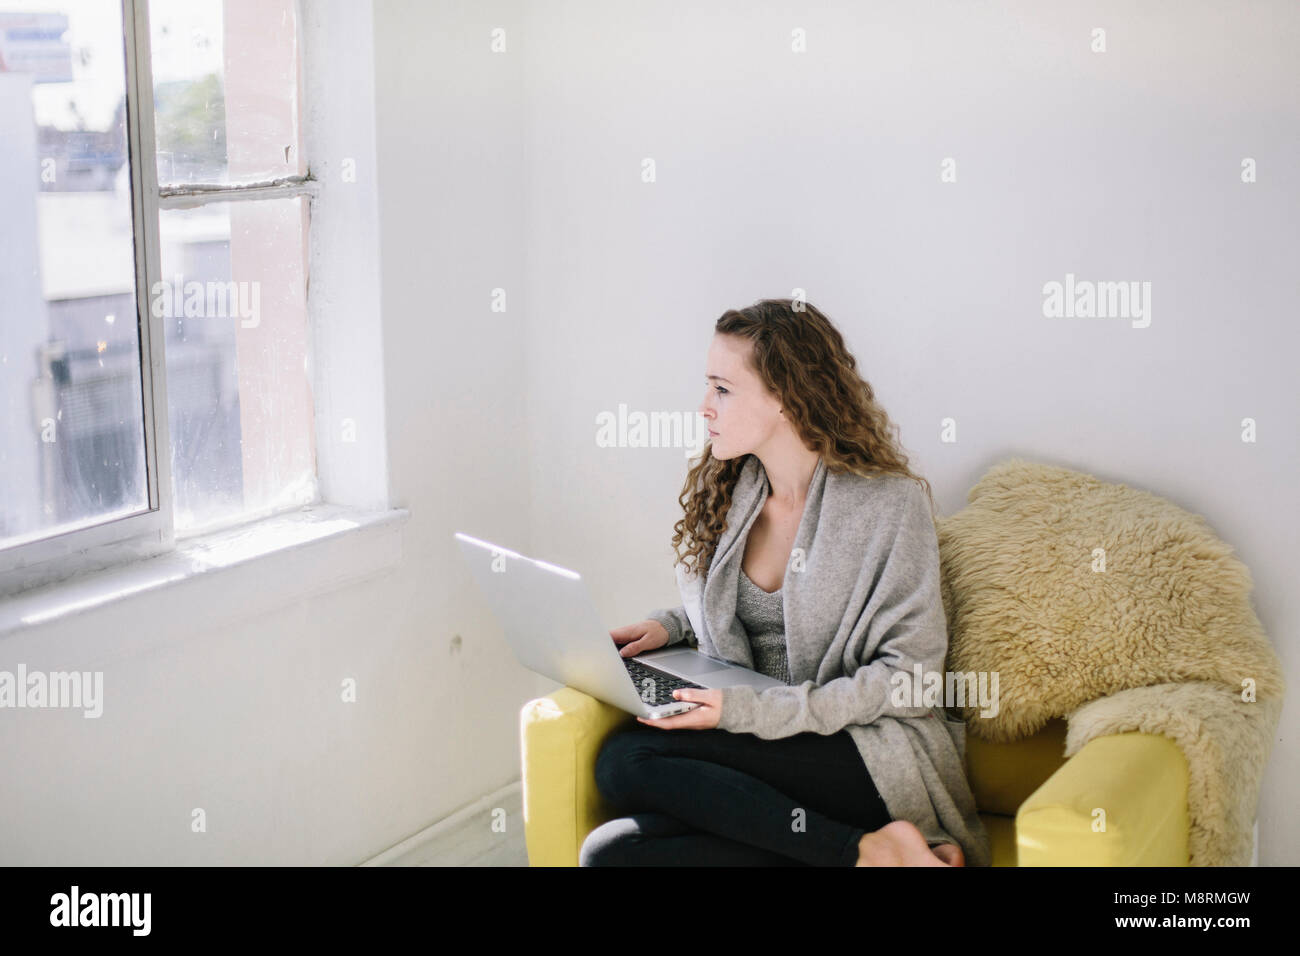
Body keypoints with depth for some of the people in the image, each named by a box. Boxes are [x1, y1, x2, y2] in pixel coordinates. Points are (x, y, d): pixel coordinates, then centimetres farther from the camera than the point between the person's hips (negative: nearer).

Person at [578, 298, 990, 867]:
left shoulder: (889, 503, -8)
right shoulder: (723, 490, 11)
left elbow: (909, 673, -10)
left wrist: (757, 712, -18)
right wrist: (670, 627, 5)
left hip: (871, 753, -6)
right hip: (760, 761, 6)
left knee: (626, 762, -26)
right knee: (608, 850, -23)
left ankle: (870, 850, -19)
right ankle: (863, 852, -20)